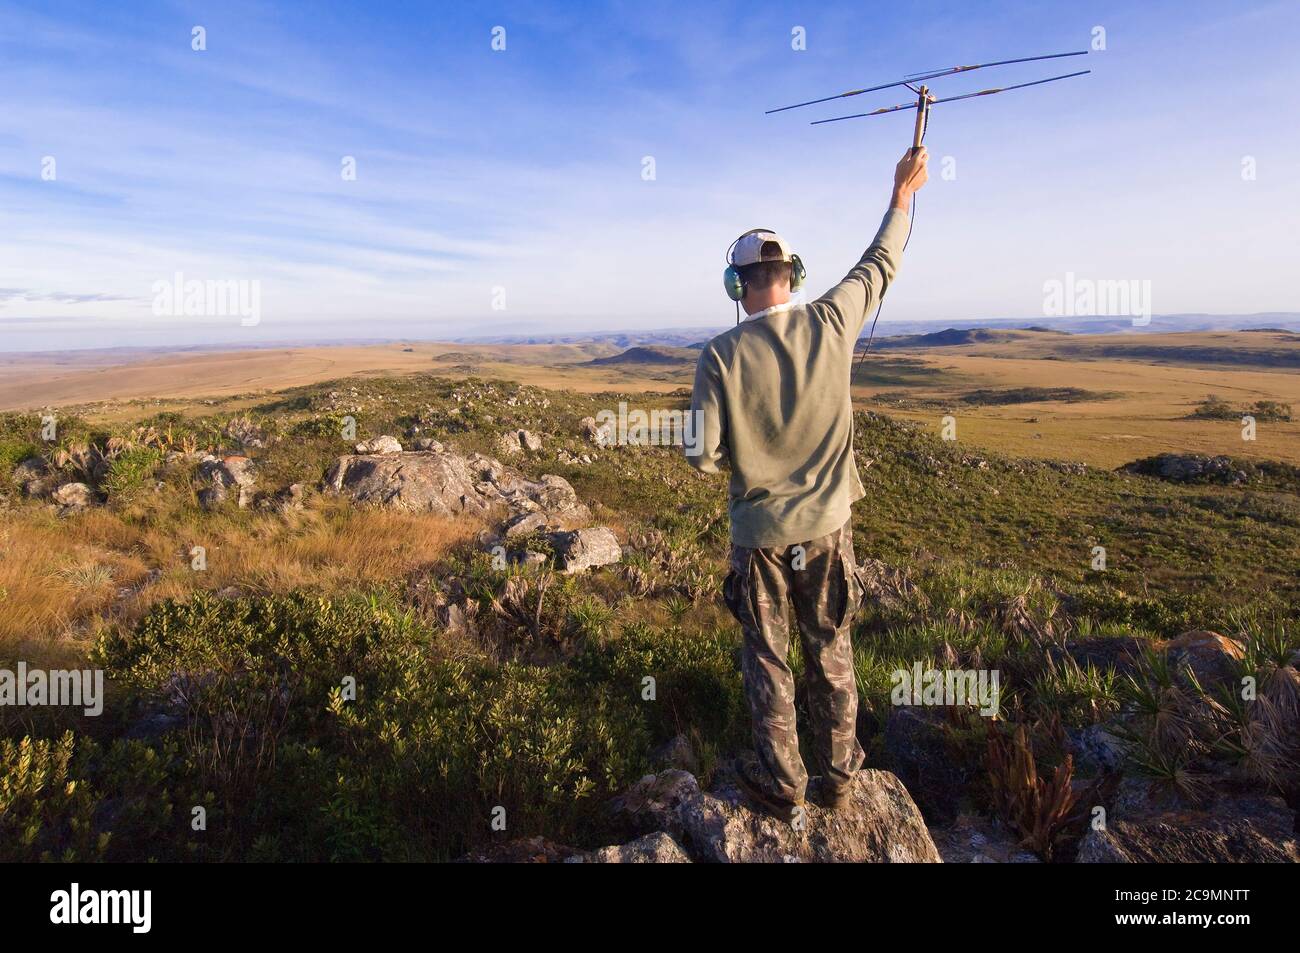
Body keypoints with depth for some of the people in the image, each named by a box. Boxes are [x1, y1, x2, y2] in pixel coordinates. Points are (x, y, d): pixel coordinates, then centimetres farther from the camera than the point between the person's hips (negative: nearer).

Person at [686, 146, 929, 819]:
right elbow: (879, 266, 10)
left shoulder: (720, 356, -16)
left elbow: (704, 458, -14)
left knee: (767, 660, 15)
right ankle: (837, 775, 34)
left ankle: (780, 783, 30)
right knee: (830, 652, 19)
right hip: (826, 526, 3)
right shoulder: (830, 324, -9)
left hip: (759, 535, -2)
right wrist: (901, 197, 24)